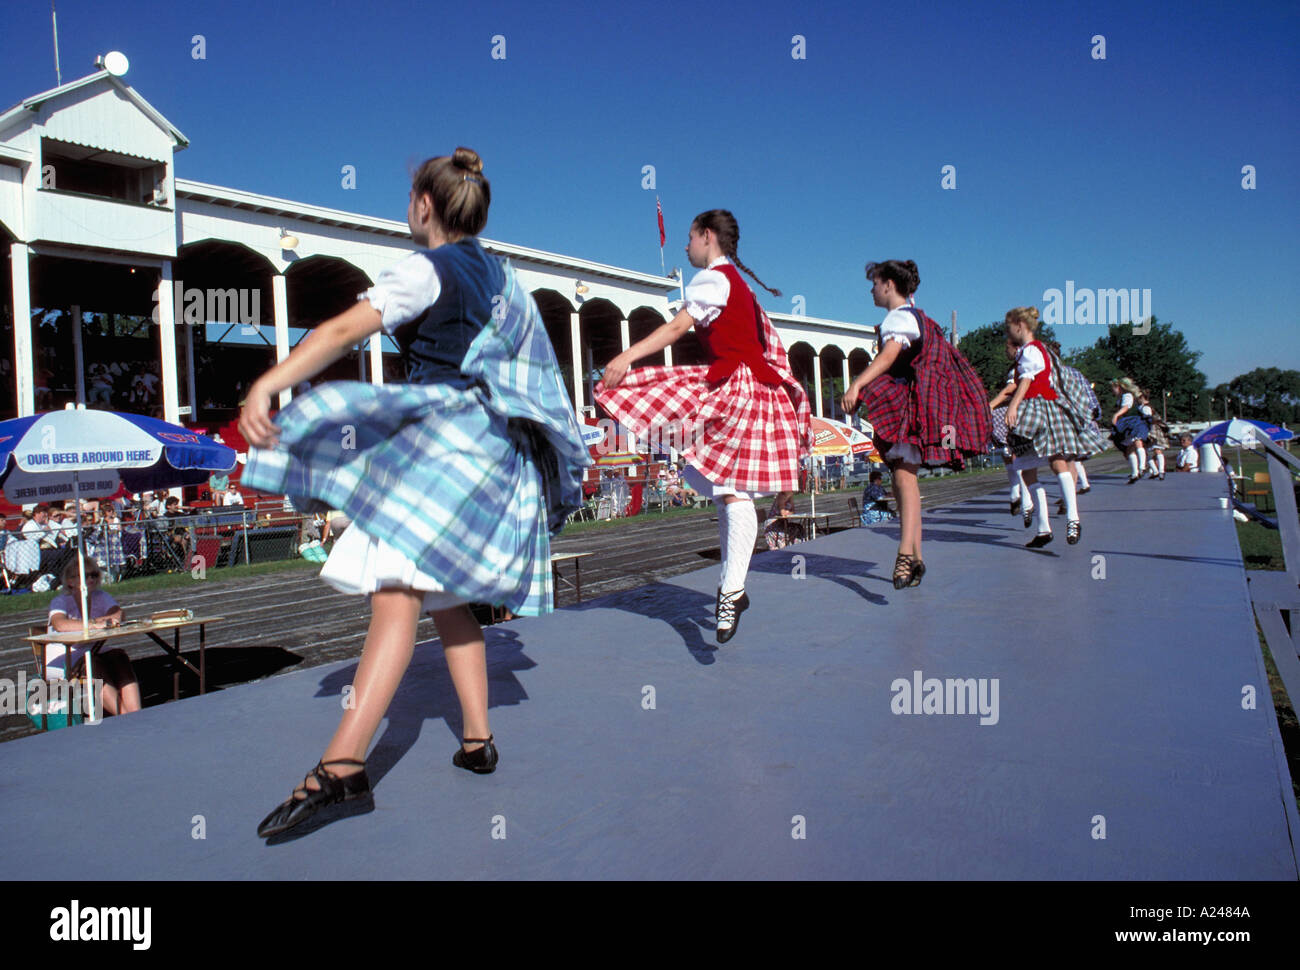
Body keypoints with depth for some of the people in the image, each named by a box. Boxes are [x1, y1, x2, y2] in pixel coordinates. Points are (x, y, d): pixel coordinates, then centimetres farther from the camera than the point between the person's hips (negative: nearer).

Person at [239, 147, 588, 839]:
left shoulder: (428, 270, -4)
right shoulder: (499, 275, 20)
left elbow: (348, 328, -18)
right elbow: (530, 362, 27)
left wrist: (264, 386, -27)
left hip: (448, 435, -9)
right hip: (502, 446, 9)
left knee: (397, 582, -19)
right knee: (444, 591, 14)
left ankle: (343, 763, -27)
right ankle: (477, 740, 17)